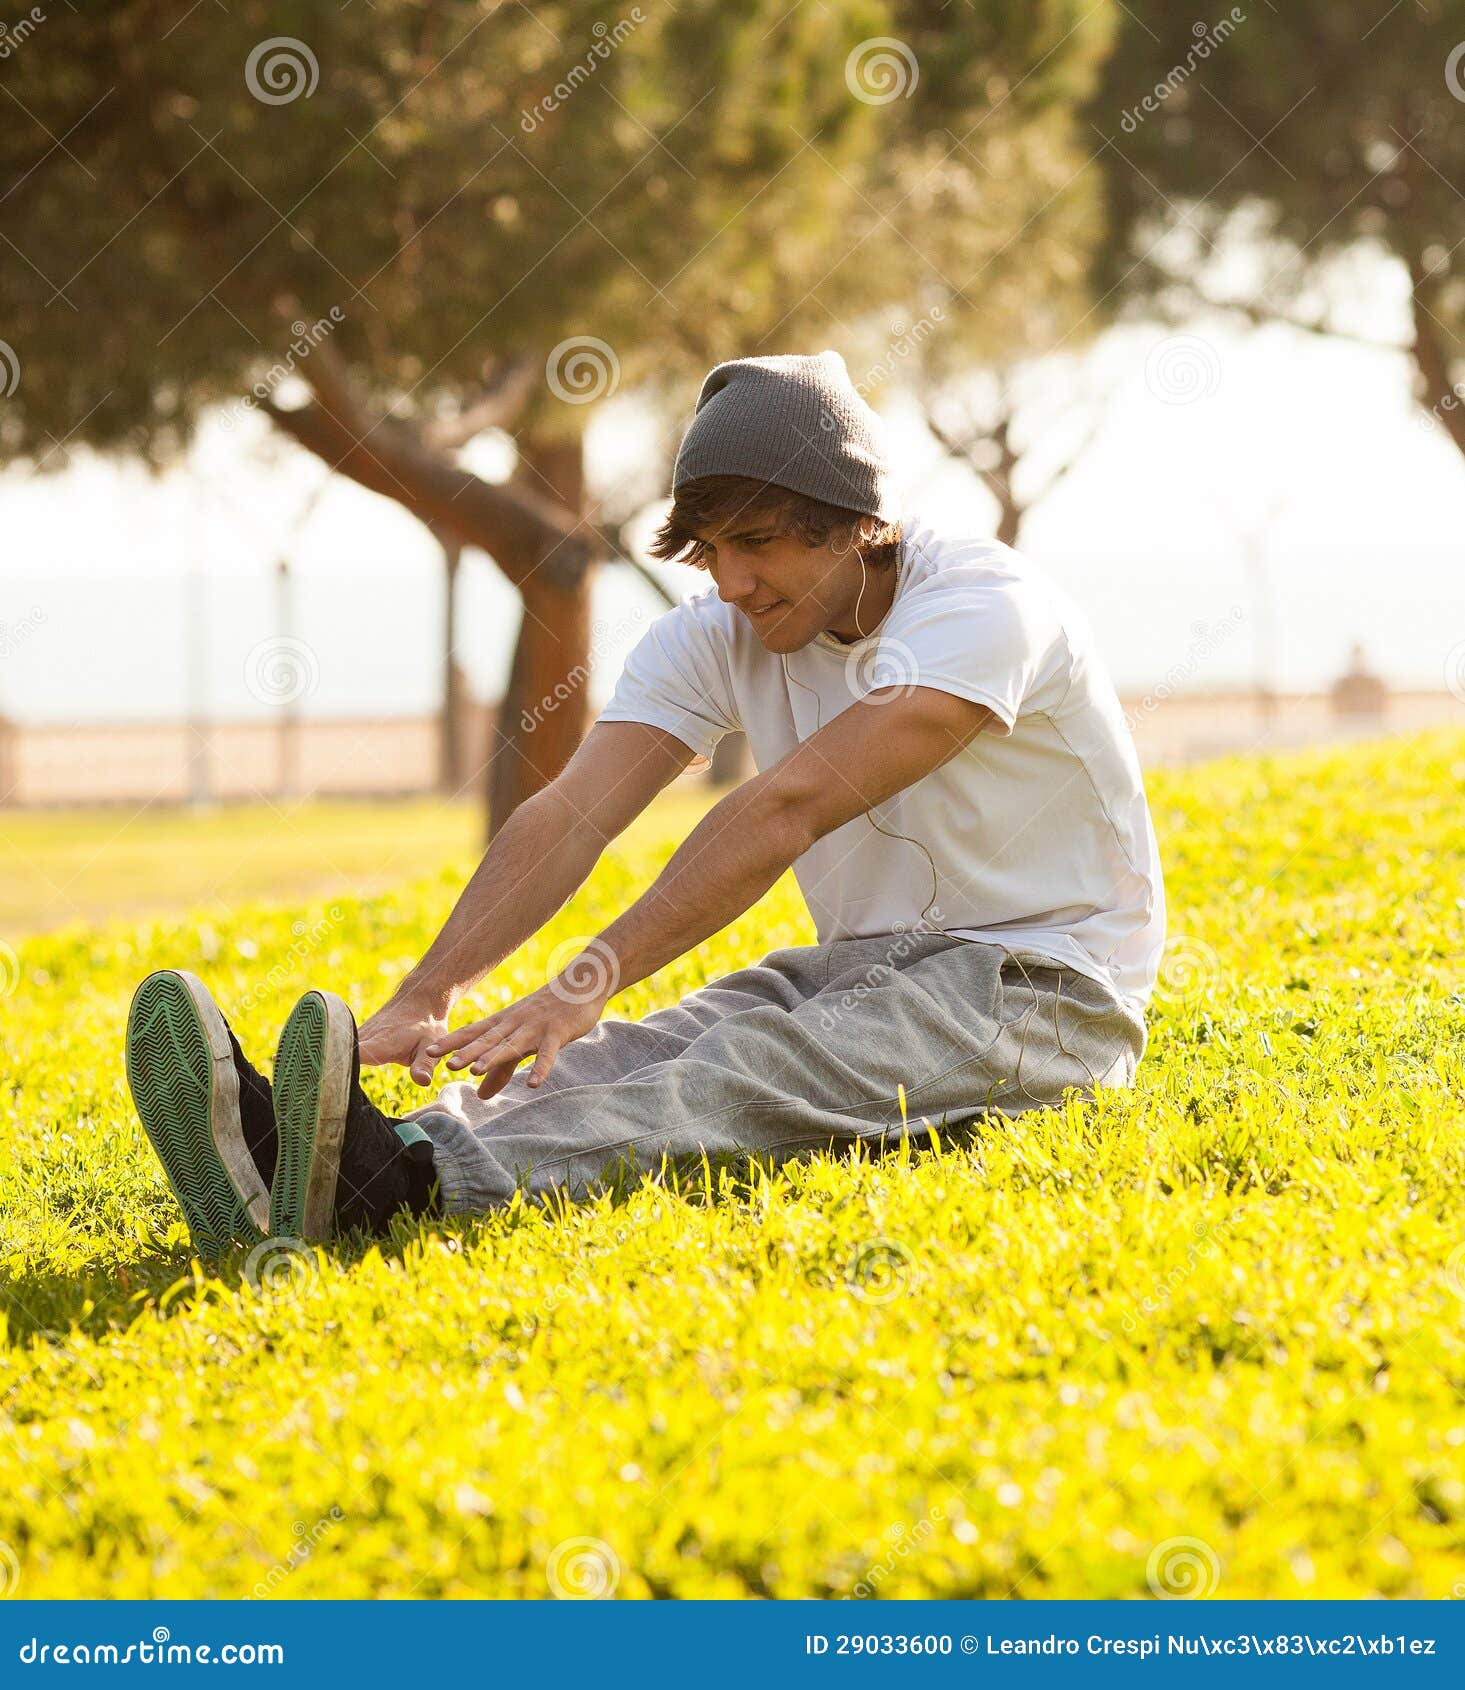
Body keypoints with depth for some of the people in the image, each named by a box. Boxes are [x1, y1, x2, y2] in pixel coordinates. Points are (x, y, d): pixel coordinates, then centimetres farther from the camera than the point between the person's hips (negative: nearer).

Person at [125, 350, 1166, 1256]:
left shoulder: (983, 605, -21)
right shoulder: (718, 636, 0)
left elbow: (786, 811, -31)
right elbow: (571, 816, -14)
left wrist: (592, 983, -38)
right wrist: (425, 998, -30)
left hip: (1043, 981, -6)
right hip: (860, 965, 6)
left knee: (766, 1064, -34)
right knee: (642, 1052, -24)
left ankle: (414, 1180, -59)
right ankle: (299, 1162, -51)